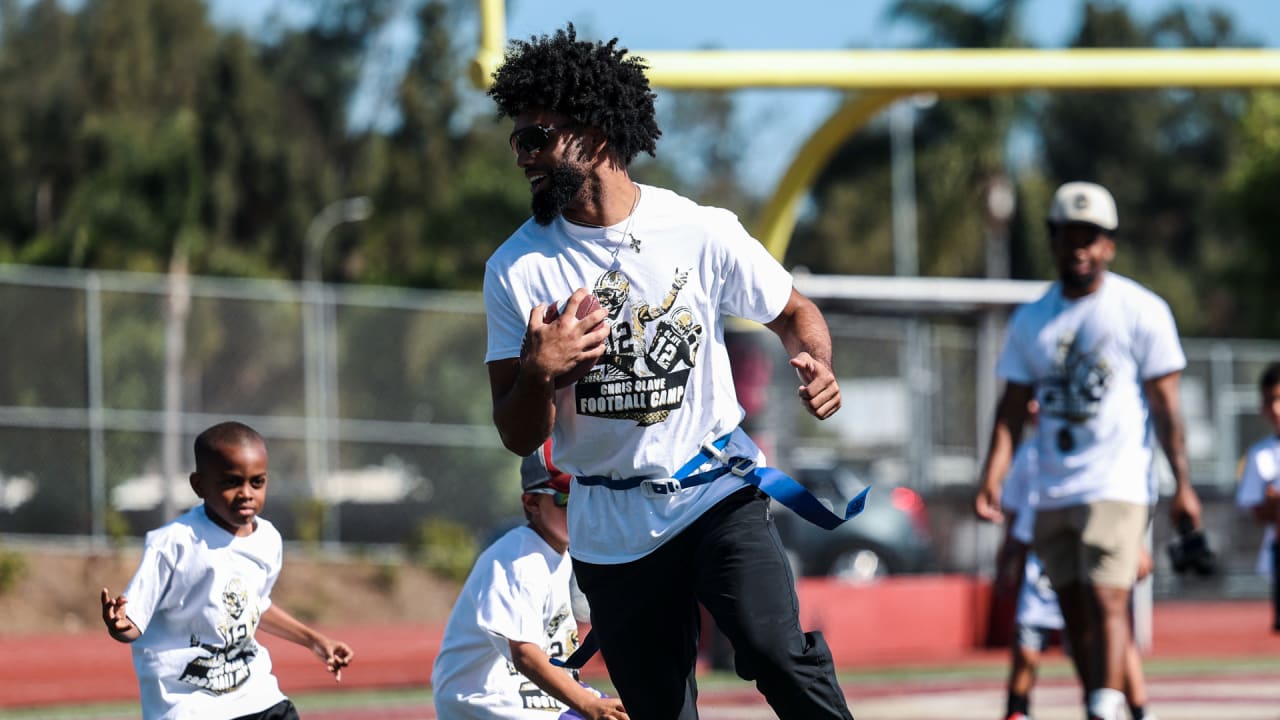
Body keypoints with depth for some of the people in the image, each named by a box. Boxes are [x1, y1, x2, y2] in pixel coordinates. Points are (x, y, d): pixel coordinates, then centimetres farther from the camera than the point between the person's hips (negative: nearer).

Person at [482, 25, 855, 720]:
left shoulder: (701, 232, -6)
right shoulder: (516, 270, -3)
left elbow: (794, 312, 10)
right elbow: (520, 438, -2)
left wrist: (816, 364, -13)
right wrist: (538, 372, -23)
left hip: (718, 490, -2)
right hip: (613, 531, 2)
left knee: (775, 649, -25)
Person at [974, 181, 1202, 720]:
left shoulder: (1141, 311, -2)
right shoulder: (1030, 321, 10)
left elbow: (1164, 404, -3)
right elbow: (1012, 408, 9)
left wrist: (1182, 483, -7)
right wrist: (991, 479, -3)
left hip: (1116, 487, -5)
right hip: (1053, 492, 5)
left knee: (1106, 601, -16)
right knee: (1074, 613, 8)